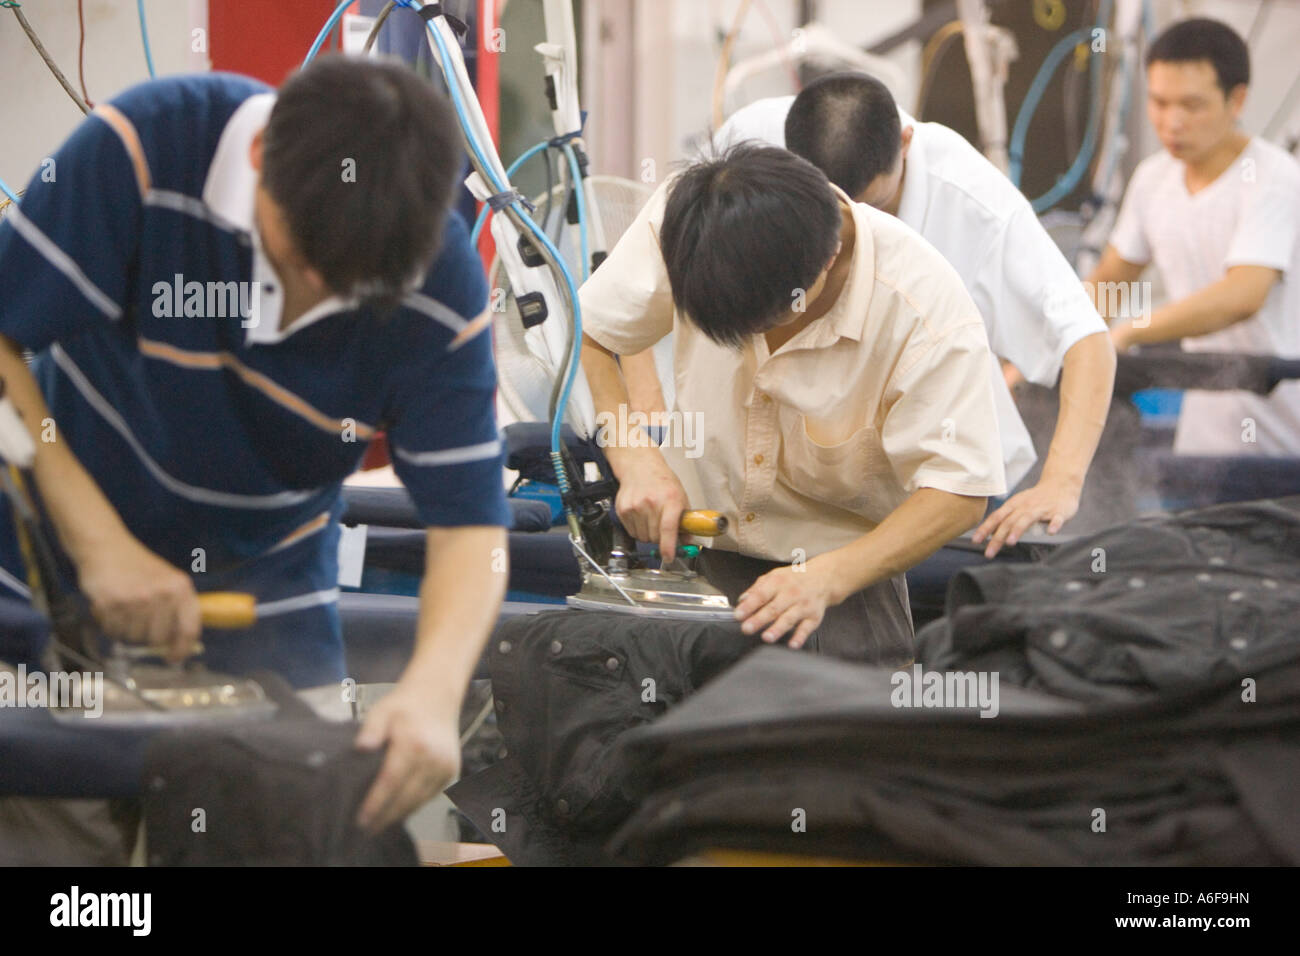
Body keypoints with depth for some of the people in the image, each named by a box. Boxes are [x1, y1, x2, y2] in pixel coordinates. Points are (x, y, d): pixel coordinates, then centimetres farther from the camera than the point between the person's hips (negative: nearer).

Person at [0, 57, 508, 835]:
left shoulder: (441, 282, -20)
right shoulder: (143, 150, -27)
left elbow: (468, 527, -18)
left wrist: (432, 693, -37)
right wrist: (100, 544, -31)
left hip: (267, 583, 2)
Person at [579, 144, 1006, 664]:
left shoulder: (929, 308, -25)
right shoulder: (679, 223, -17)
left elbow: (959, 491, -22)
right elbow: (580, 334, -2)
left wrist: (827, 578, -35)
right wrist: (632, 455, -19)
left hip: (845, 560, -2)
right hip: (688, 541, 2)